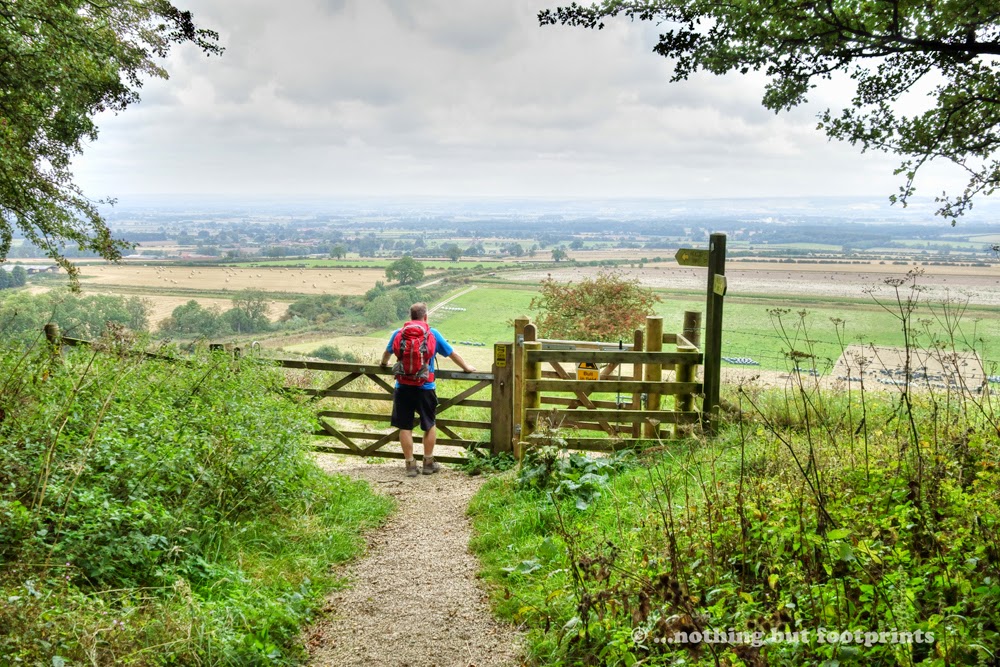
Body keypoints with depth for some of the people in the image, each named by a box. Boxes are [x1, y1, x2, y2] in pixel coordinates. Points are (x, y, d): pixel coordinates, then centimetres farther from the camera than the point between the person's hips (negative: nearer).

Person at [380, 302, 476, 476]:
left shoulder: (398, 333, 4)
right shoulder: (433, 334, 0)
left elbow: (387, 353, 23)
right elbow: (453, 354, 8)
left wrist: (384, 364, 46)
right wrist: (466, 368, 26)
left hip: (403, 387, 1)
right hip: (425, 388, -1)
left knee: (405, 427, 8)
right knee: (429, 425, 15)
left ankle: (410, 465, 11)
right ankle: (428, 463, 22)